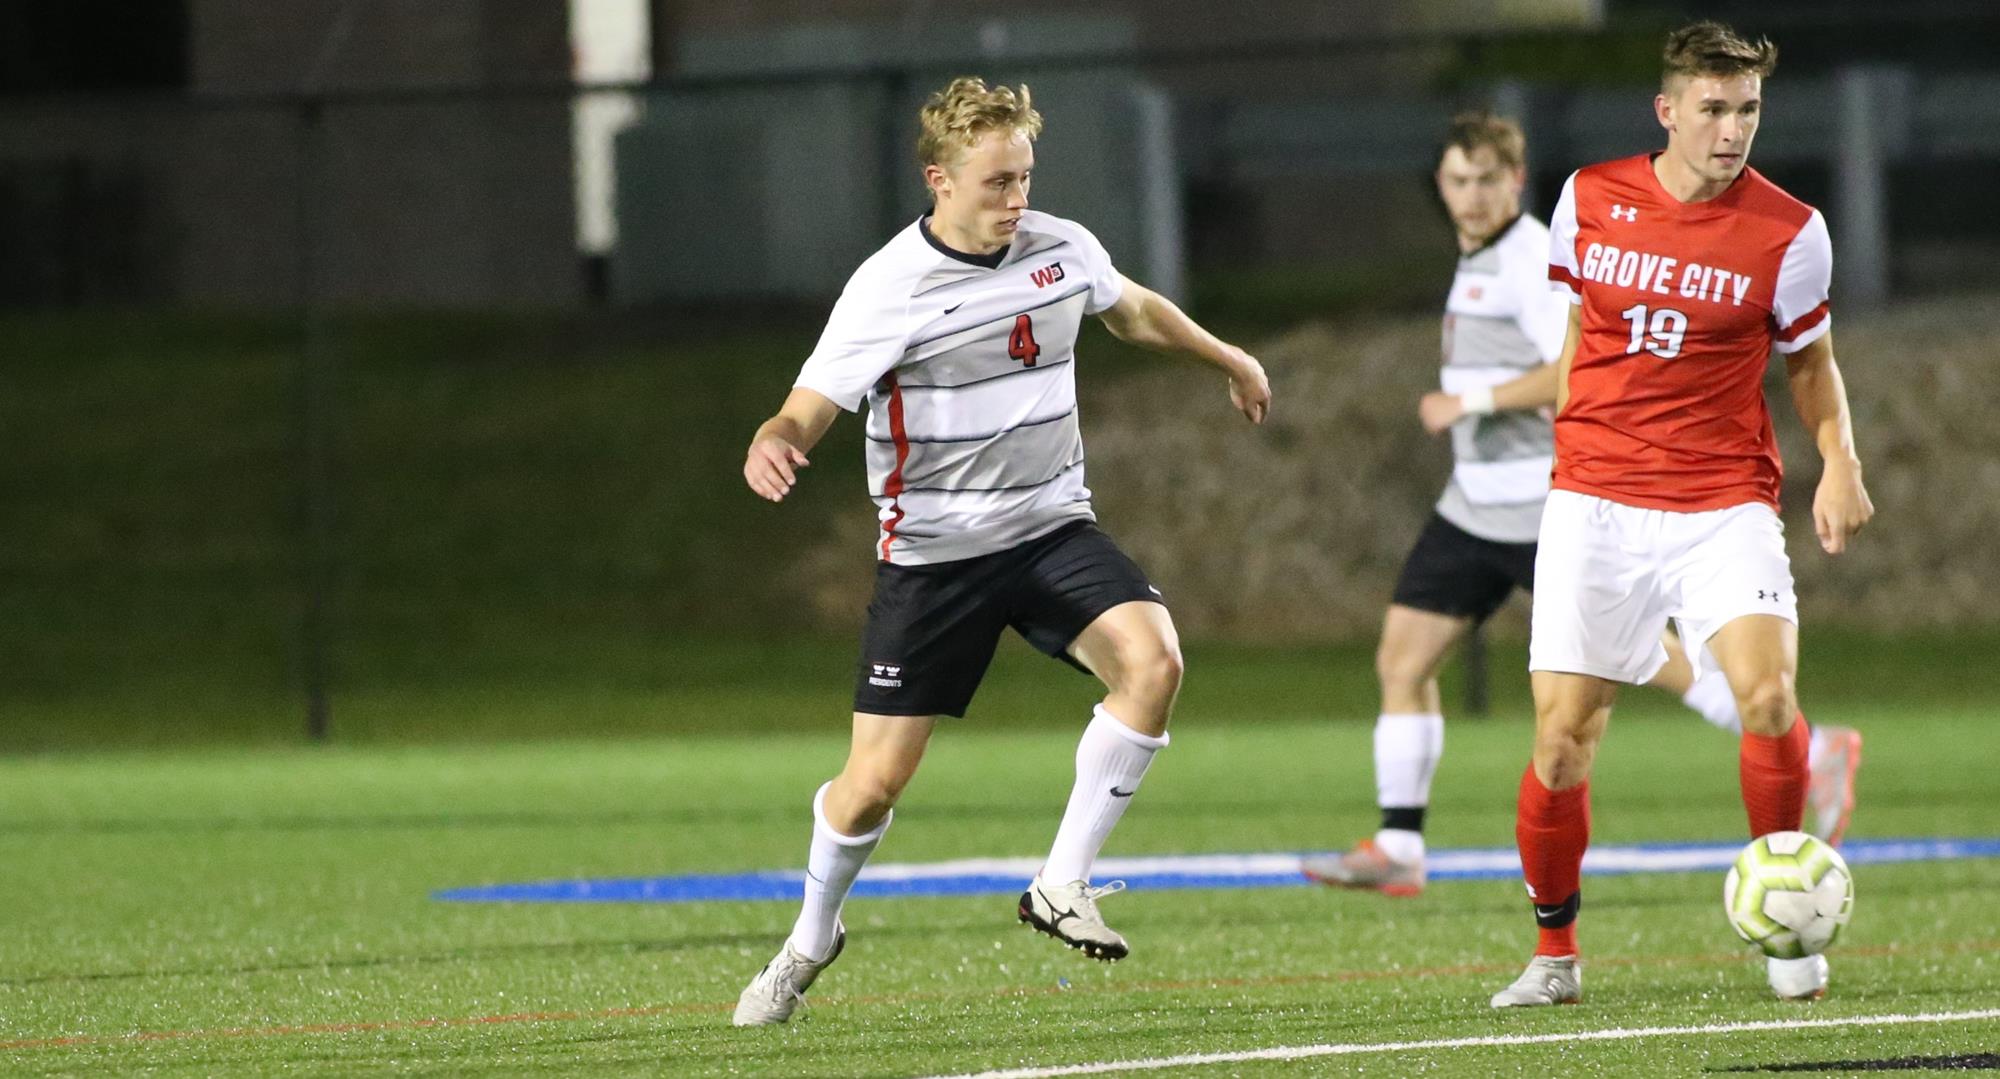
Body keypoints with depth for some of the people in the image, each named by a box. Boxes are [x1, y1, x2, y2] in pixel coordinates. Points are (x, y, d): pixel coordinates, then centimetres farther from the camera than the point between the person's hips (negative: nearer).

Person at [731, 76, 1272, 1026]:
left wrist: (1227, 358, 37)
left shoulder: (1062, 249, -1)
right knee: (874, 781, -2)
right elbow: (809, 410, -21)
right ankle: (812, 936, 29)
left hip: (1051, 527, 4)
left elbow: (1131, 309, 23)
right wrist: (772, 445, -46)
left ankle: (1061, 886, -12)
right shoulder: (890, 289, -17)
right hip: (932, 550, -4)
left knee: (1151, 658, -25)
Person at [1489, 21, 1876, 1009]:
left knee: (1768, 694, -23)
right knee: (1562, 738, -4)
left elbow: (1811, 362, 12)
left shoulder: (1788, 232, -3)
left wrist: (1839, 465, -3)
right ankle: (1553, 953, 16)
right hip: (1595, 500, 1)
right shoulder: (1589, 198, 2)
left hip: (1724, 503, -1)